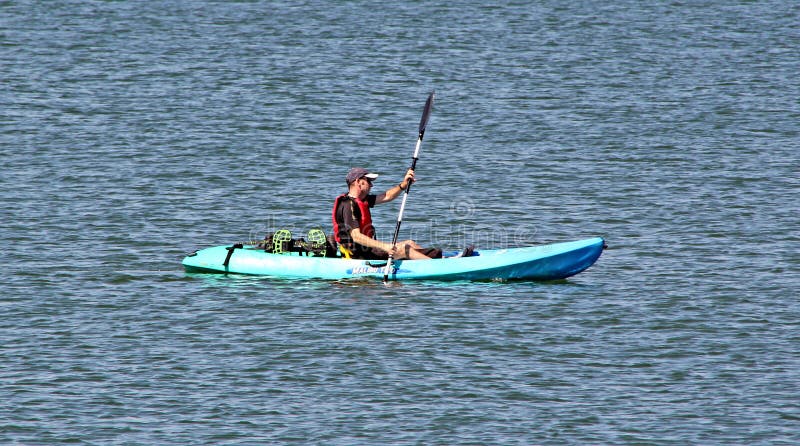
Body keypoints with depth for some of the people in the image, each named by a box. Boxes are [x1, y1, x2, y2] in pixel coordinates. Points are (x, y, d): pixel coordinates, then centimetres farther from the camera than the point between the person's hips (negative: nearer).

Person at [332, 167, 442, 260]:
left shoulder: (361, 200, 13)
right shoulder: (348, 205, -19)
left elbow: (387, 197, 14)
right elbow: (356, 237, -28)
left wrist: (403, 185, -4)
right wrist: (383, 247, -35)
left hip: (367, 248, 11)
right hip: (358, 254, -11)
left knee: (410, 243, 10)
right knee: (403, 249, -15)